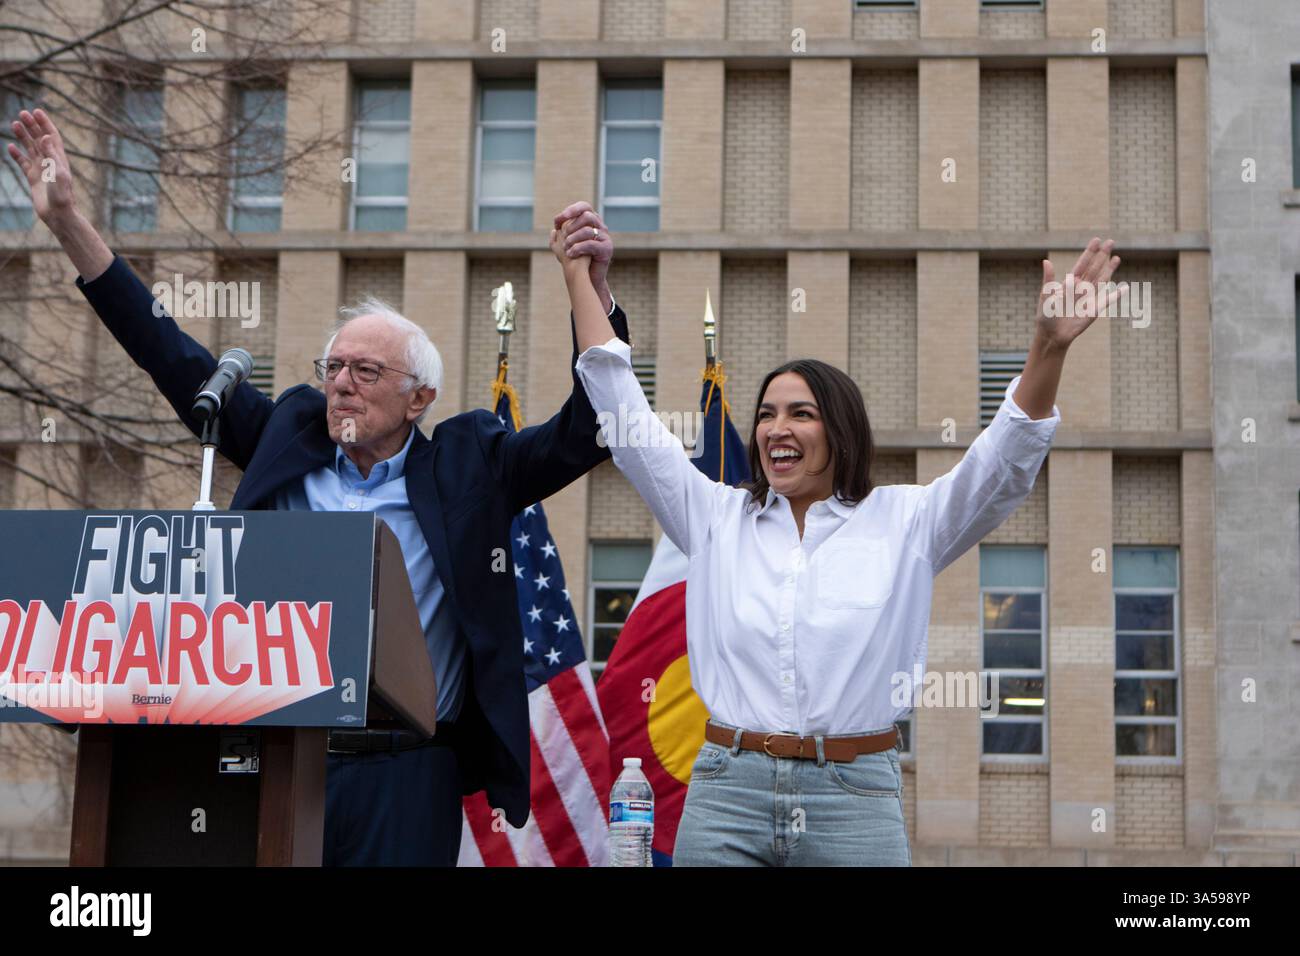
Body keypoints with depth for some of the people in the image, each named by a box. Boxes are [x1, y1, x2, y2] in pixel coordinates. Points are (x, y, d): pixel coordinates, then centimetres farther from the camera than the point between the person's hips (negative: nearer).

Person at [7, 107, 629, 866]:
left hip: (404, 780, -2)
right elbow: (180, 364, 14)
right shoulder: (288, 441, 11)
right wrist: (69, 222, 11)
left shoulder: (464, 467, 5)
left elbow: (587, 431, 0)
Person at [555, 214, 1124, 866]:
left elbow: (1005, 464, -5)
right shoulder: (715, 517, 10)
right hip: (726, 793, 2)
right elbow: (626, 420, 9)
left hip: (855, 800, -1)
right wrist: (579, 279, 6)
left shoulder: (903, 523, 5)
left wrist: (1049, 348, -21)